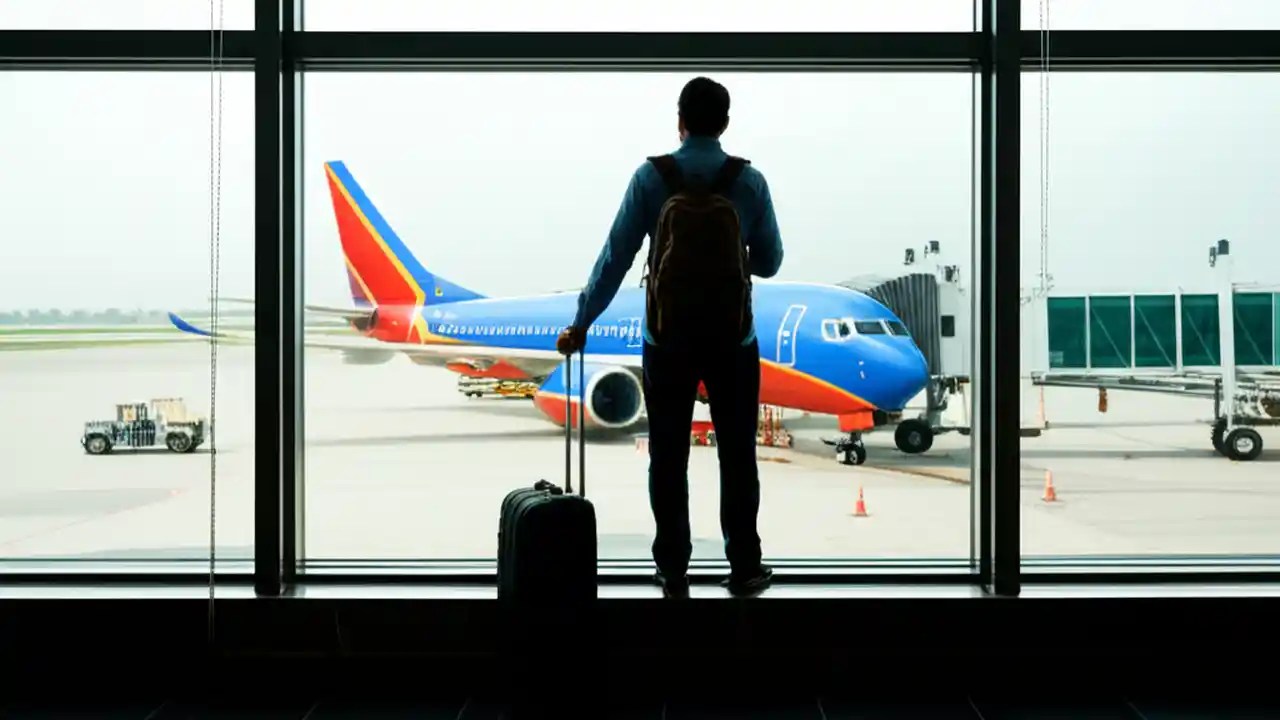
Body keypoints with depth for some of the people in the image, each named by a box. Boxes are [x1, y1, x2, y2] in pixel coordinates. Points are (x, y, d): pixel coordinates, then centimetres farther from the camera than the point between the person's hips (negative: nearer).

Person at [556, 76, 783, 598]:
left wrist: (581, 324, 1)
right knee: (736, 456, 11)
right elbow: (768, 263, 4)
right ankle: (744, 569, 17)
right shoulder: (750, 181, -4)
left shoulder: (650, 177, -6)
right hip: (731, 340, 0)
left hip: (668, 339, 0)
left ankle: (674, 572, 15)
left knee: (669, 458, 9)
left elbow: (615, 257, -7)